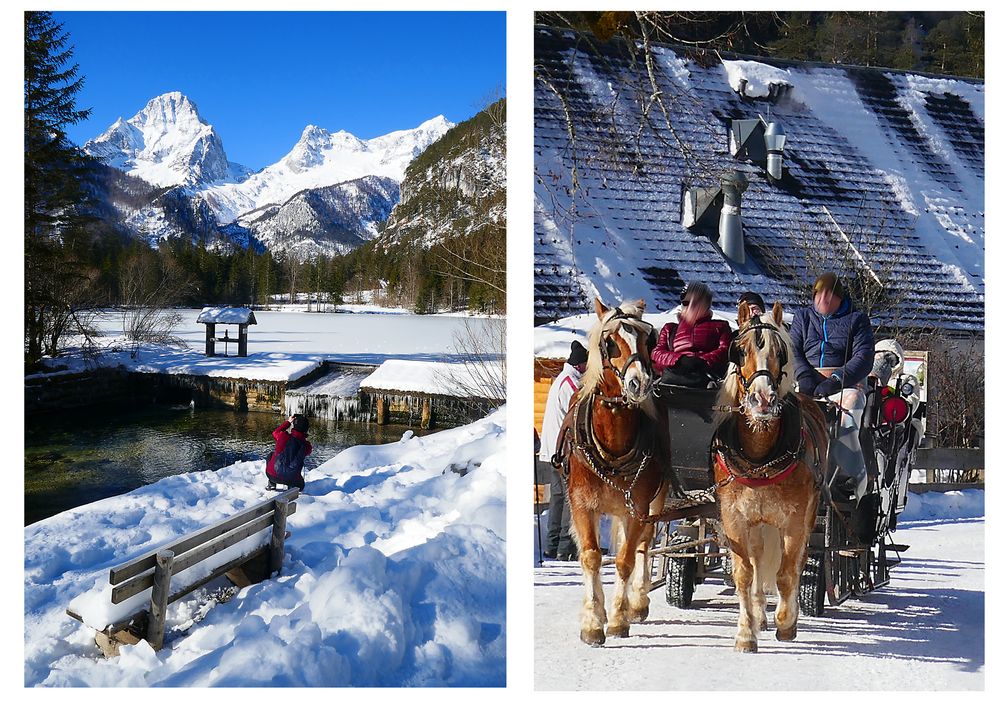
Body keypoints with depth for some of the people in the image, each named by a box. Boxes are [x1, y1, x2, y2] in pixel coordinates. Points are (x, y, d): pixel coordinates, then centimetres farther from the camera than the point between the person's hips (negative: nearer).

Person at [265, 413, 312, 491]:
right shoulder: (306, 445, -11)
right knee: (301, 485, 37)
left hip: (273, 475, -1)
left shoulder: (283, 436, -13)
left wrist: (288, 422, 15)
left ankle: (271, 484, 24)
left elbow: (275, 432, 11)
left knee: (271, 456, 31)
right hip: (292, 480, 2)